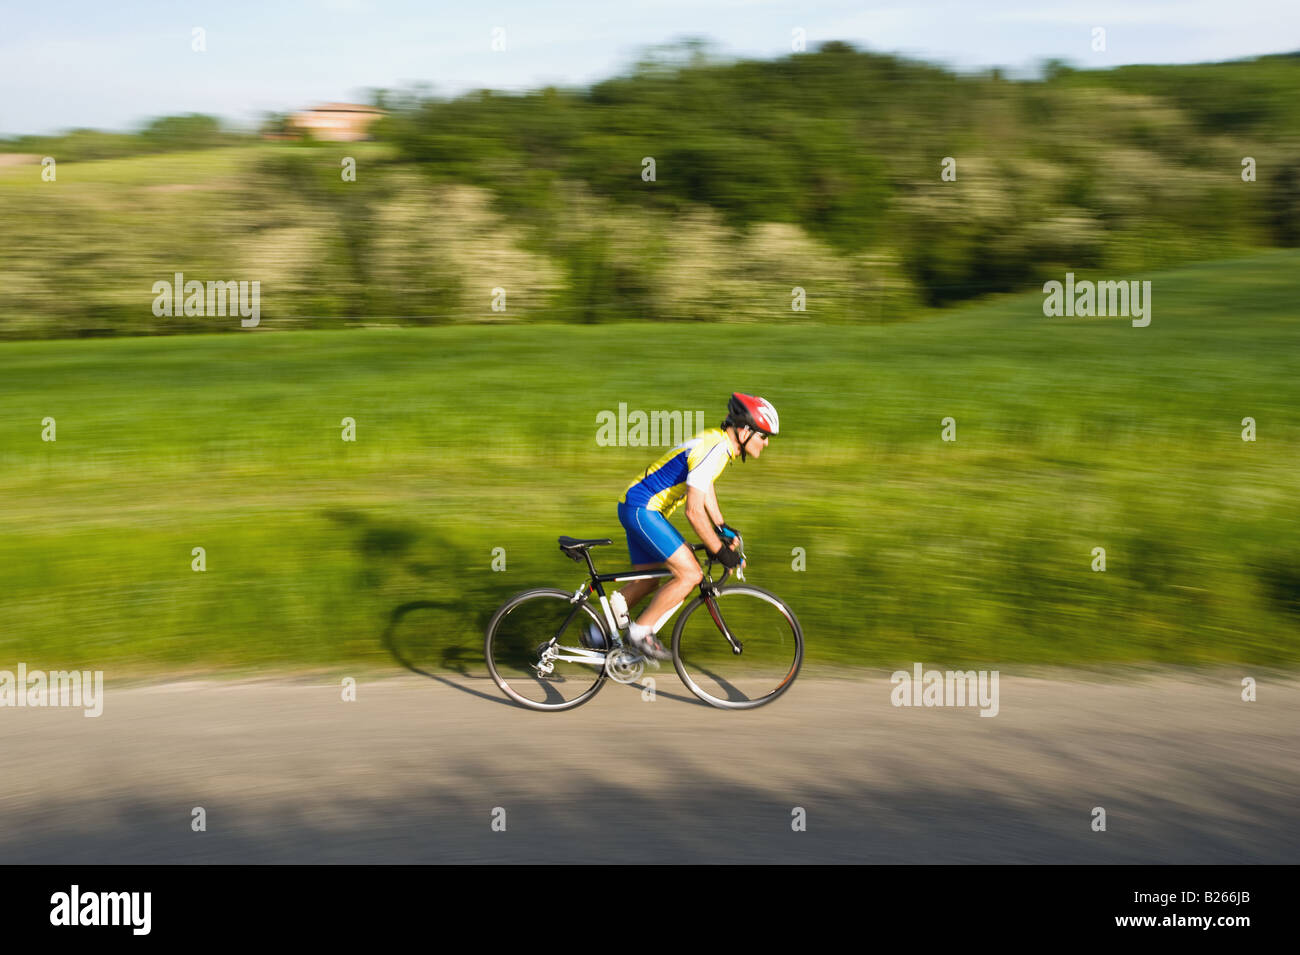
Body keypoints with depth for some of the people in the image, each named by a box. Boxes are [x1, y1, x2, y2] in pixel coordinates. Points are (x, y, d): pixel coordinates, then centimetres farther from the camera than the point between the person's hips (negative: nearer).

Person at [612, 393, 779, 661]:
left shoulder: (718, 440, 8)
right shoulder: (711, 450, -23)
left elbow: (704, 487, 25)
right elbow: (694, 511, -26)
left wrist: (722, 528, 23)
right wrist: (720, 551, -18)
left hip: (636, 507, 10)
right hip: (641, 509, -10)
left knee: (649, 580, 19)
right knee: (690, 574, -11)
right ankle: (641, 631, -1)